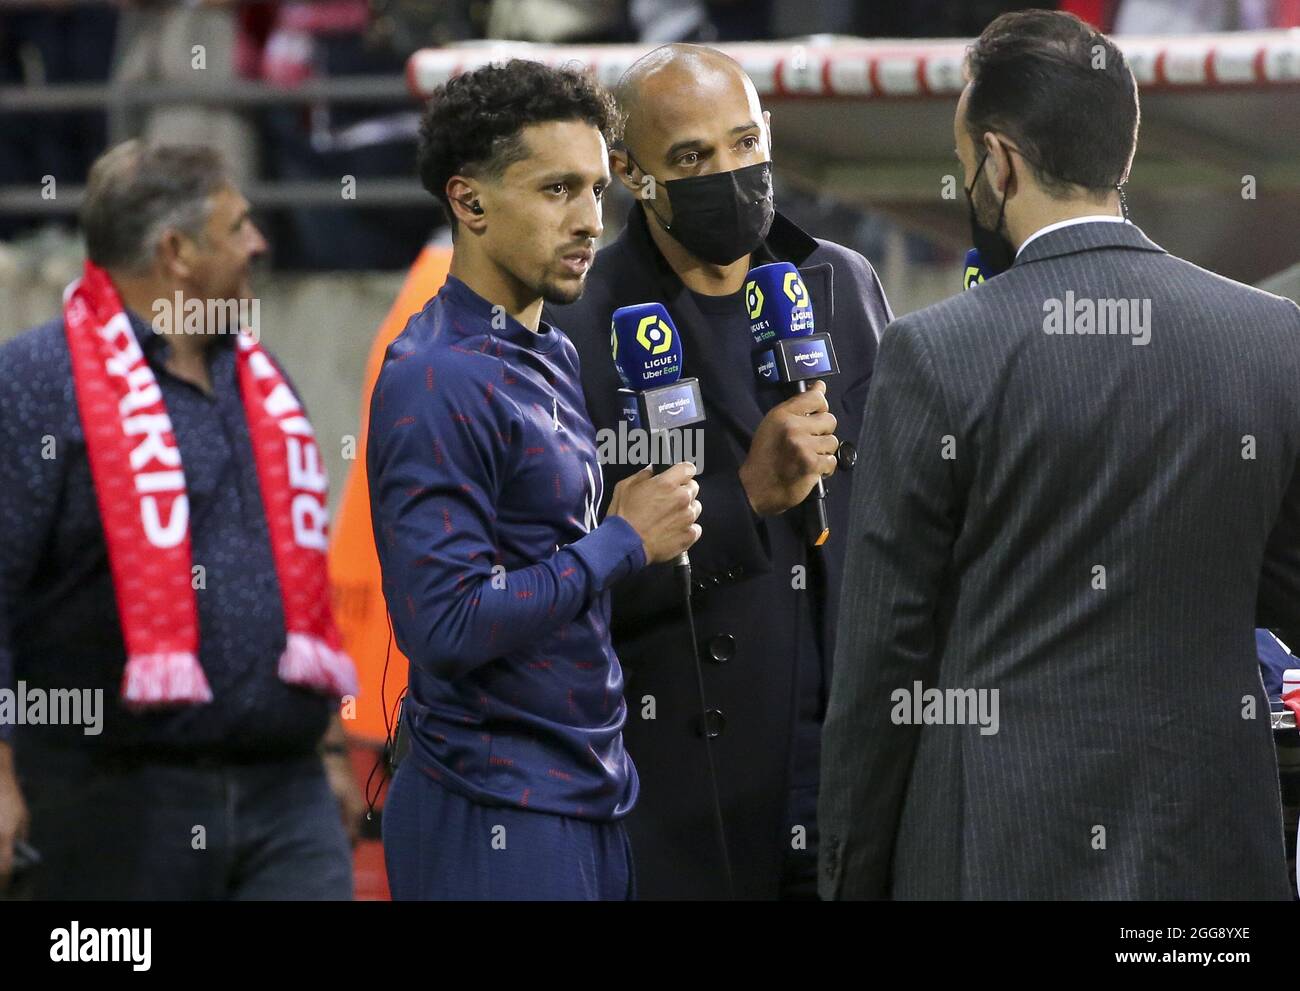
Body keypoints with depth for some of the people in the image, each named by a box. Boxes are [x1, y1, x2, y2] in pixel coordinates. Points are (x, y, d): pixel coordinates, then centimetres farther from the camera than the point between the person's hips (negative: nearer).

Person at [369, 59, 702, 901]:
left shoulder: (552, 357, 13)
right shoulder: (437, 380, -16)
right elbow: (446, 623, -23)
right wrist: (625, 541, -15)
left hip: (591, 797, 9)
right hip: (498, 821, -9)